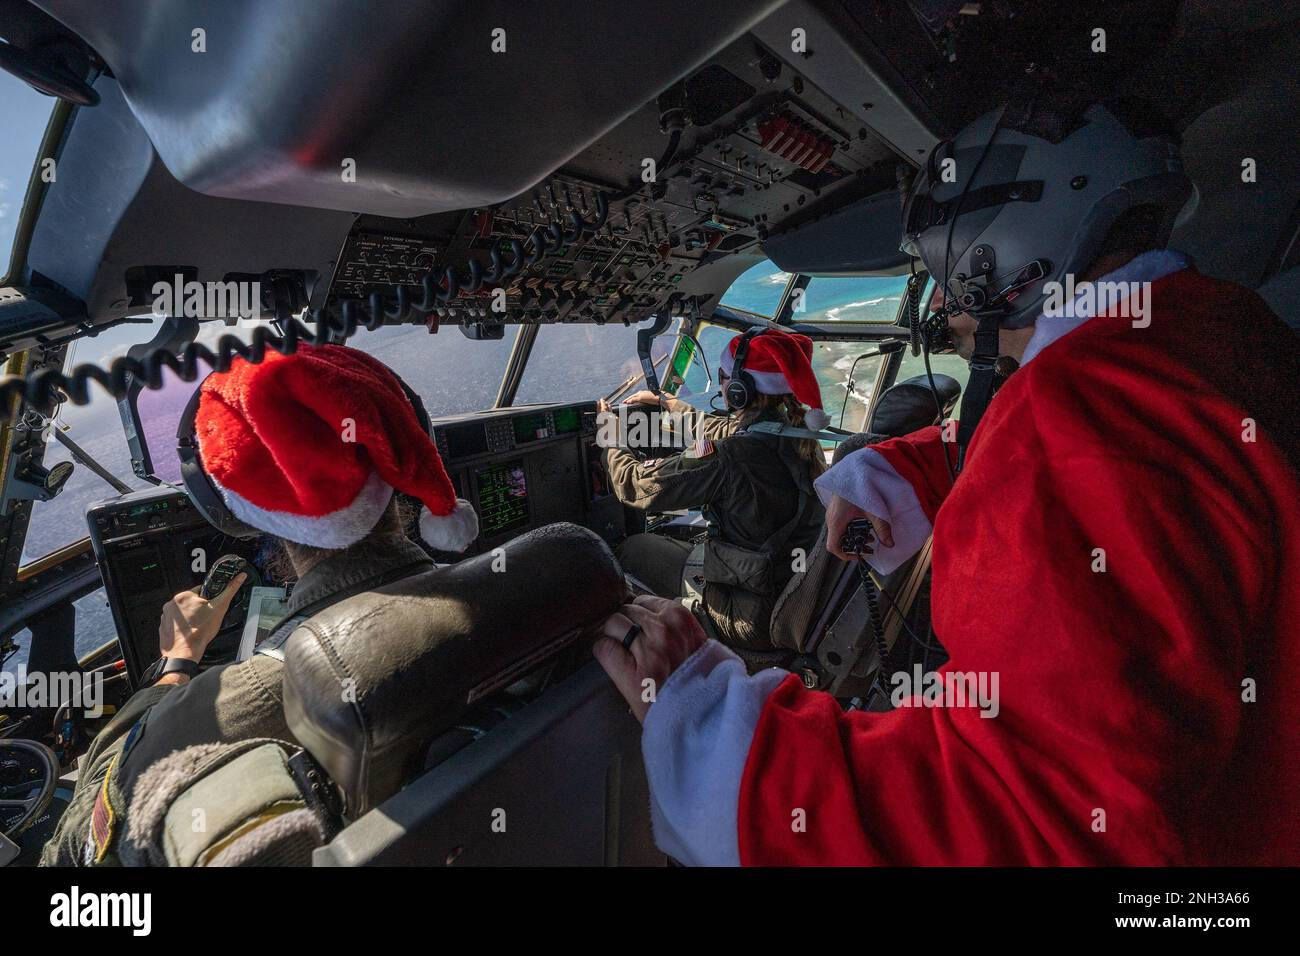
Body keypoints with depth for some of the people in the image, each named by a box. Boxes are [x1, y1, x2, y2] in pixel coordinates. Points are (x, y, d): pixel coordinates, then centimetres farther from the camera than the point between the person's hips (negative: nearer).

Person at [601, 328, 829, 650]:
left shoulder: (729, 457, -26)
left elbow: (635, 484, -14)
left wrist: (611, 442, 6)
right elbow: (725, 431, 17)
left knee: (633, 549, 11)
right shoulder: (801, 437, -2)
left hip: (756, 622, -7)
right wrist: (666, 402, 29)